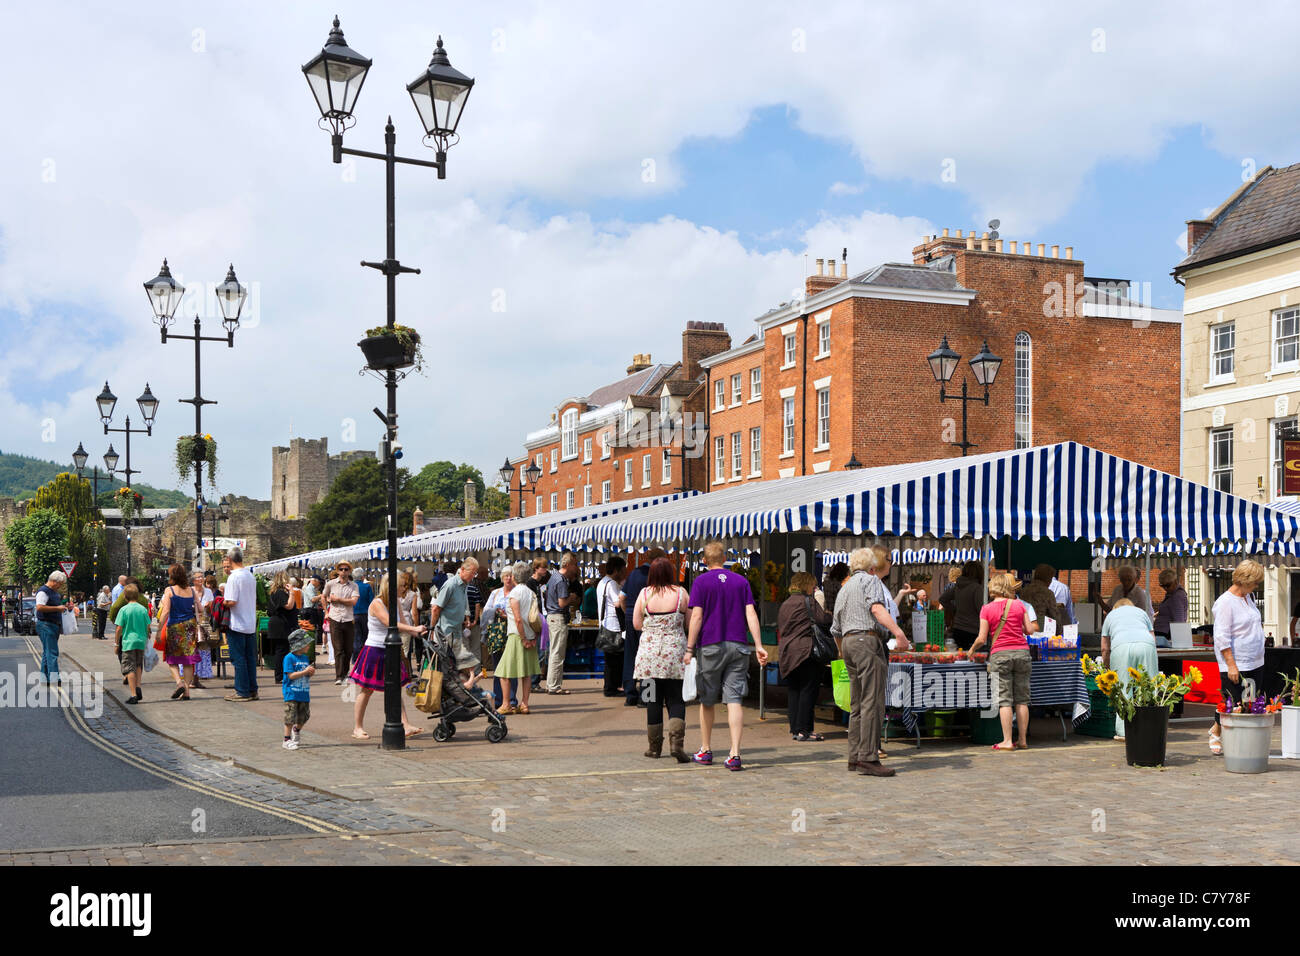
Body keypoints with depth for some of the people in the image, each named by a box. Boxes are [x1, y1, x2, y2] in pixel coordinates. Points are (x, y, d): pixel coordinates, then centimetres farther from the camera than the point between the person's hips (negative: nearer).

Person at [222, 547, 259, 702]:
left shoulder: (233, 577, -15)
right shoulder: (250, 576, 9)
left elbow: (231, 602, -22)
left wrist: (222, 602, -1)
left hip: (237, 625, -7)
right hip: (251, 624, 7)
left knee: (238, 659, -1)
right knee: (250, 658, 11)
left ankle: (242, 692, 1)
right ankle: (252, 690, 15)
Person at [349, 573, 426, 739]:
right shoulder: (376, 604, -15)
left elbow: (402, 624, 1)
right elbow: (390, 623, -26)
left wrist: (418, 632, -17)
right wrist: (414, 629, -32)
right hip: (374, 650, -7)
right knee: (366, 690, 2)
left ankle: (406, 725, 3)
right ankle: (357, 728, 11)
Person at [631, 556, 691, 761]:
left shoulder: (644, 594, -2)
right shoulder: (681, 594, -4)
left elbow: (636, 624, 4)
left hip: (649, 653, 1)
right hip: (675, 653, -1)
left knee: (653, 700, 8)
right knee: (676, 700, 3)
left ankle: (654, 746, 14)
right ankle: (676, 742, -15)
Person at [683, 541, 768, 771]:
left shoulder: (701, 582, -1)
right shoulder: (741, 581, 8)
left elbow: (696, 617, -7)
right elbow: (751, 614, 1)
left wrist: (689, 649, -5)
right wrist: (759, 646, -1)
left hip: (711, 646, -2)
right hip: (738, 647, 2)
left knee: (707, 701, 12)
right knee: (735, 700, -2)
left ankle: (705, 751, 22)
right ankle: (735, 755, -11)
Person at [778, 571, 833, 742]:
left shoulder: (785, 604, 19)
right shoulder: (807, 601, -6)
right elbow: (824, 620, -10)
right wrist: (832, 616, 7)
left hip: (786, 653, 8)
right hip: (804, 651, -8)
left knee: (794, 691, 10)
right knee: (808, 691, -5)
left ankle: (795, 729, 10)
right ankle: (803, 730, -8)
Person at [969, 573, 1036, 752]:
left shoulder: (987, 609, -2)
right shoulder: (1019, 605, 5)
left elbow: (982, 639, -4)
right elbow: (1030, 630, 6)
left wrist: (972, 650, 14)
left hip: (1000, 654, -3)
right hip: (1021, 652, 3)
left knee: (1004, 700, -2)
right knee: (1022, 699, 7)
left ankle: (1007, 741, -5)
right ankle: (1023, 740, 10)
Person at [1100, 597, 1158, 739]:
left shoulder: (1110, 615, 31)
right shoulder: (1141, 612, 34)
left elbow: (1105, 648, 27)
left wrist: (1106, 668, 37)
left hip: (1121, 647, -1)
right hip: (1146, 645, 1)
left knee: (1123, 689, -1)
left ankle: (1124, 731, -4)